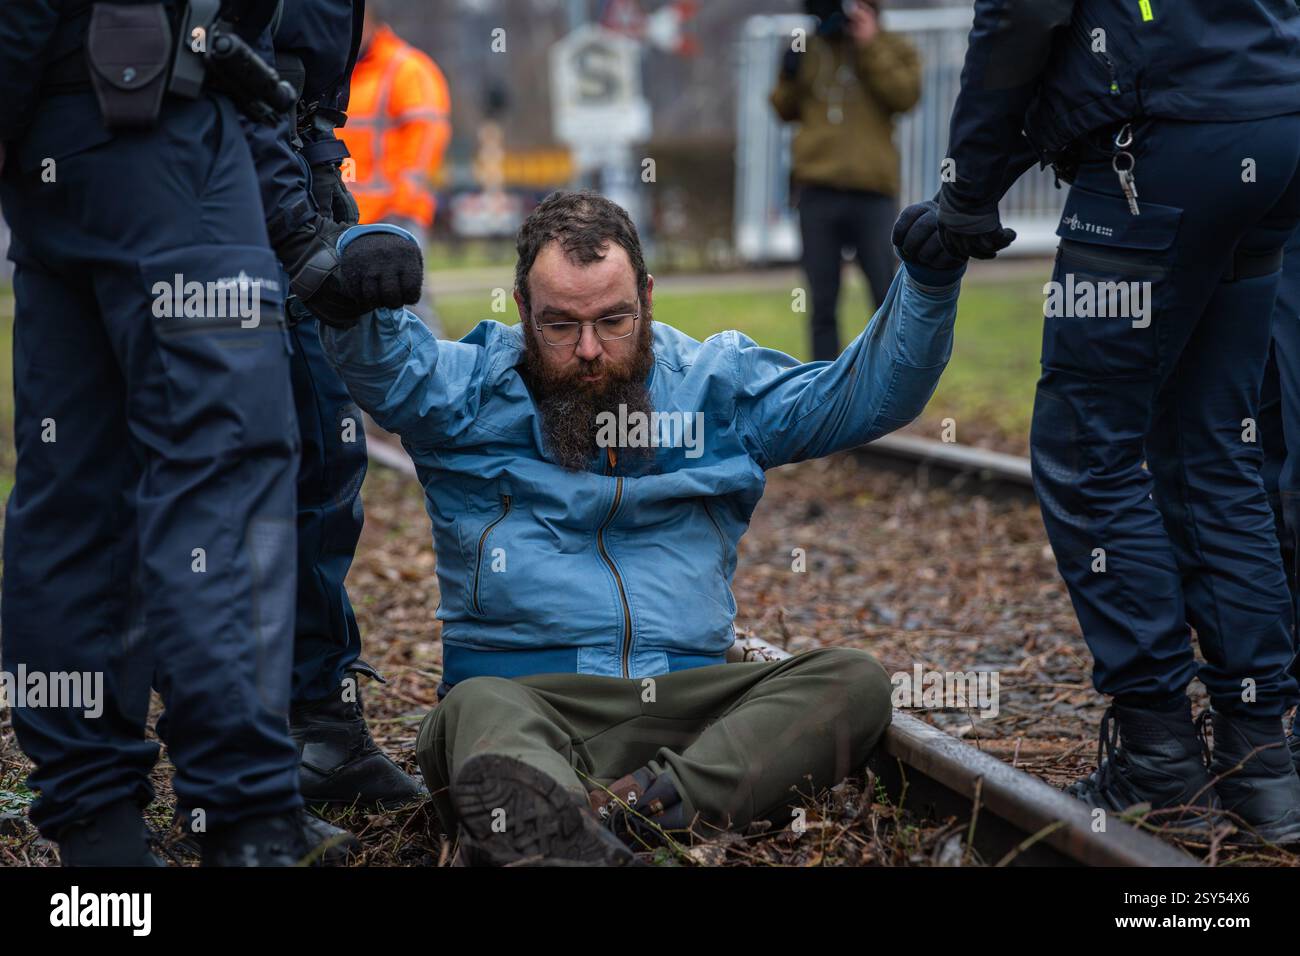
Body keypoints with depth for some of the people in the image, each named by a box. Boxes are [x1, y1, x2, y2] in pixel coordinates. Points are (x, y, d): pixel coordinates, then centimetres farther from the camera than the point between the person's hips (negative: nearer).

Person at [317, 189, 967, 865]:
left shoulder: (722, 386, 18)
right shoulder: (471, 388, 11)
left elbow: (873, 393, 16)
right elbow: (373, 356, -7)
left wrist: (928, 284, -1)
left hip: (688, 698, 3)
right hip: (520, 689, -2)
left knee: (854, 682, -23)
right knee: (477, 710, -38)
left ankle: (646, 799, -43)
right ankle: (570, 843, -70)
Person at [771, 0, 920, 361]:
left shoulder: (892, 50, 6)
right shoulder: (808, 51, 13)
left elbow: (905, 95, -11)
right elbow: (786, 110, 18)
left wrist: (870, 47, -12)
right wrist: (790, 75, -1)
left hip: (872, 194, -2)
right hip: (817, 192, 3)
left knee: (888, 301, -2)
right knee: (823, 304, 4)